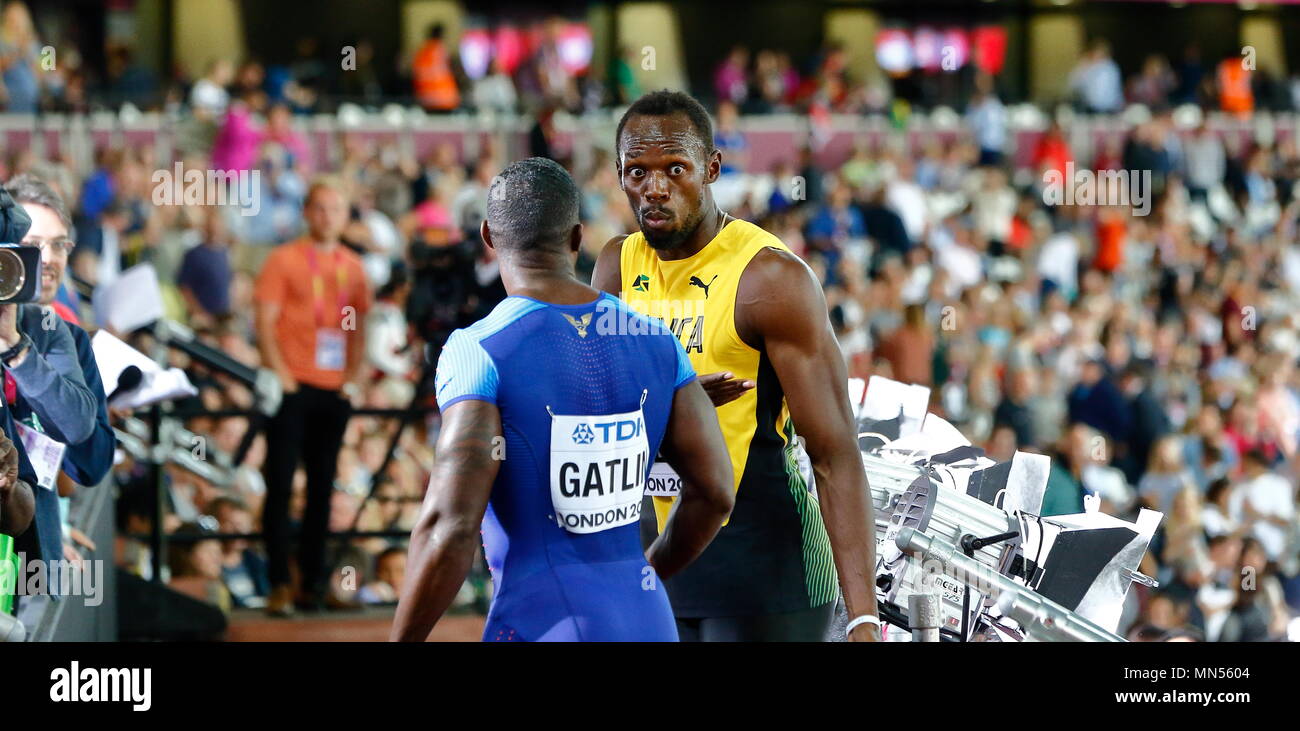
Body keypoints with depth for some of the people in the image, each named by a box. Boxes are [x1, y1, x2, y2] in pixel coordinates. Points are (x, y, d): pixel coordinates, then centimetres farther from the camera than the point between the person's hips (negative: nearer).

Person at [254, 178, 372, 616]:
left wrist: (354, 379, 3)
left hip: (334, 389, 4)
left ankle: (313, 580, 11)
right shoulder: (284, 260, -1)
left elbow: (357, 329, 16)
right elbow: (265, 323, -5)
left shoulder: (352, 267, 12)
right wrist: (280, 375, -15)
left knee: (322, 486, 7)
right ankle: (279, 584, -6)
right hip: (294, 385, -4)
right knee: (281, 484, -6)